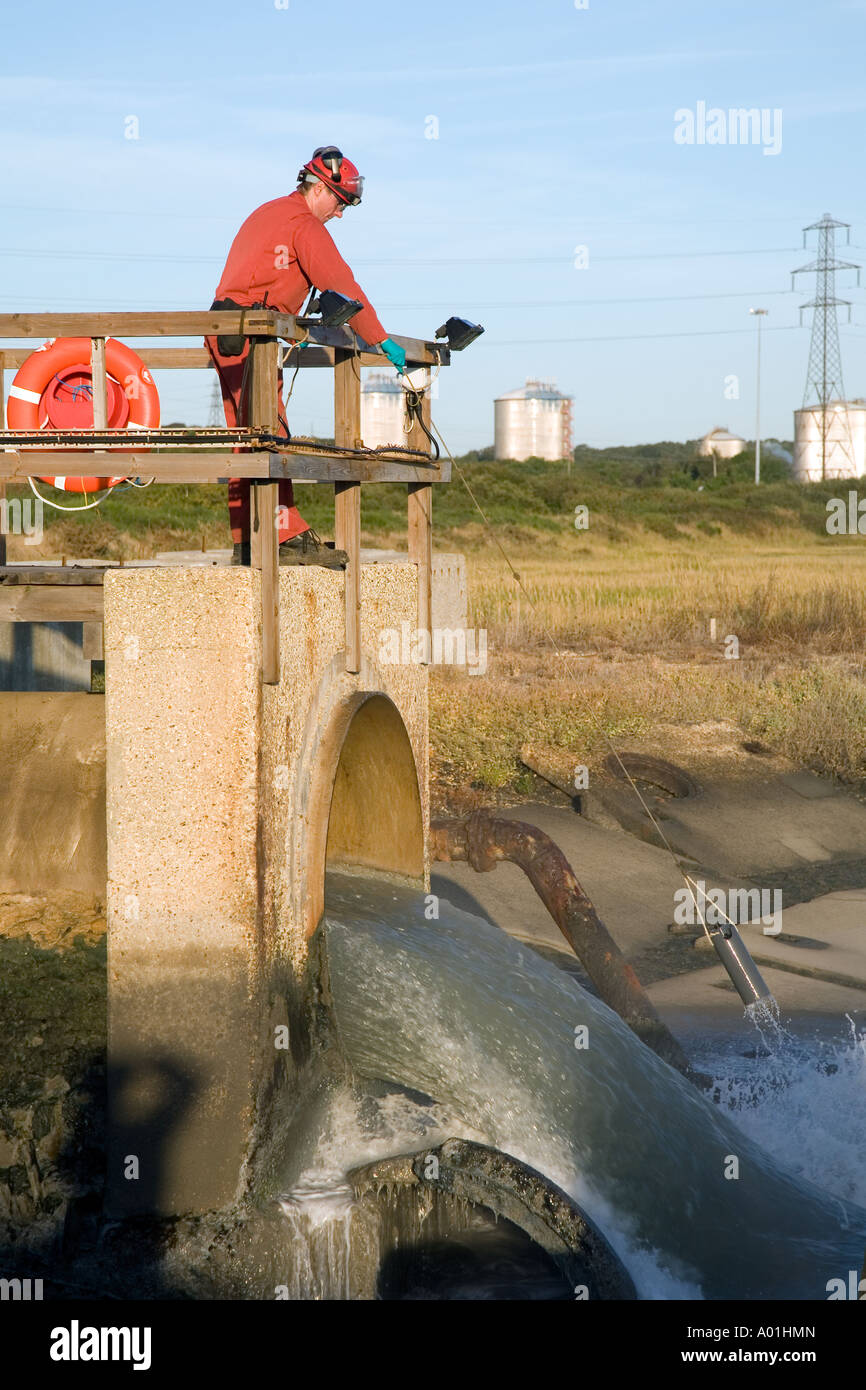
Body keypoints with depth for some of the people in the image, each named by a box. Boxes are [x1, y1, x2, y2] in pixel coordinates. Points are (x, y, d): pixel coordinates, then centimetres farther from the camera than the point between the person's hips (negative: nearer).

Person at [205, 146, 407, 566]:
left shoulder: (267, 213, 24)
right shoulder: (305, 224, -6)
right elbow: (341, 285, -10)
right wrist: (381, 340, -6)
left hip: (225, 336, 10)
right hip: (251, 337, -10)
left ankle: (245, 543, 8)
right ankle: (290, 537, -20)